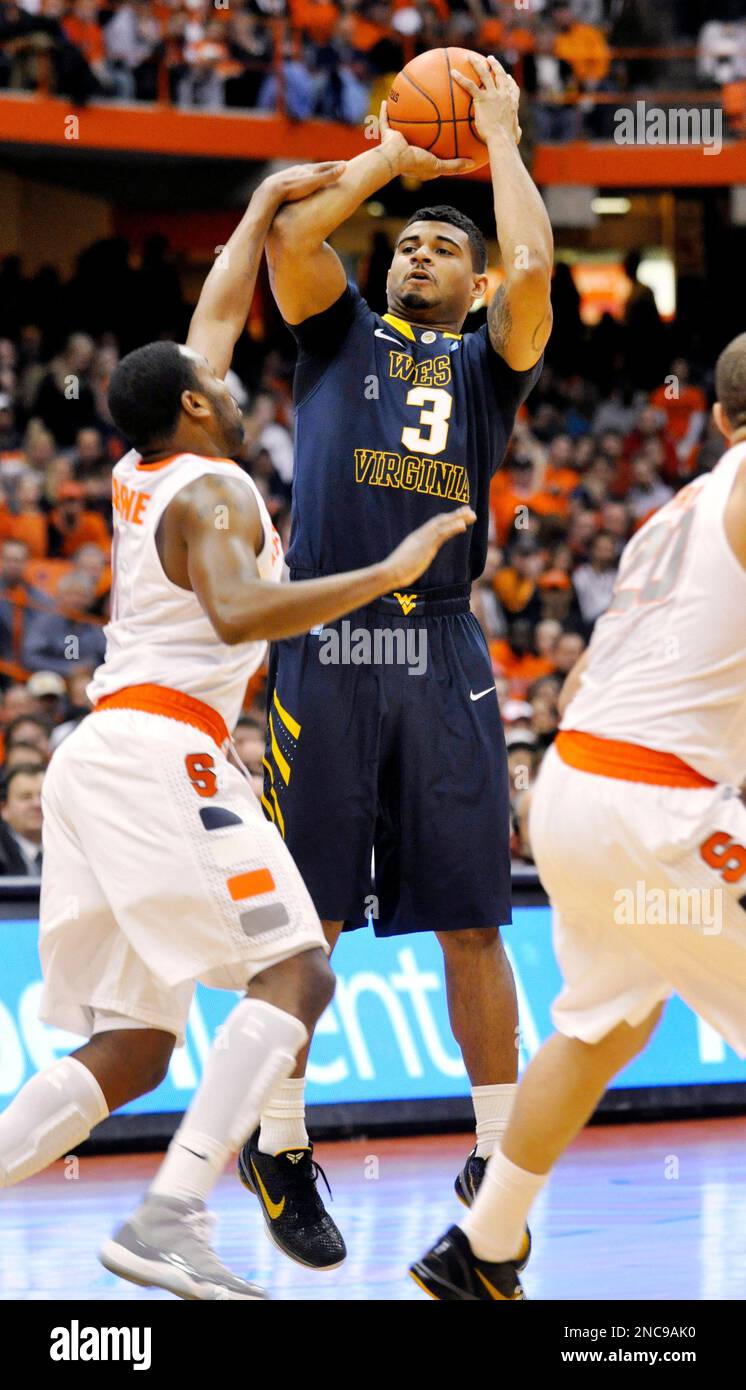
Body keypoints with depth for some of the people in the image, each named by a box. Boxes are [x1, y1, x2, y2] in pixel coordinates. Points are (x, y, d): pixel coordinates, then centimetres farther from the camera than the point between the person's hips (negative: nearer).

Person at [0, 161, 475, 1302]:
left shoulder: (145, 470, 20)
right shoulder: (213, 490, -5)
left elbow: (215, 320, 35)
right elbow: (240, 611, -25)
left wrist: (267, 204, 42)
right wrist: (387, 574, -23)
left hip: (101, 757, 9)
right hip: (158, 748, -9)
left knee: (131, 1049, 7)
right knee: (293, 973, -14)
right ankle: (169, 1222, -28)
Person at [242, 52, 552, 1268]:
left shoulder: (487, 363, 16)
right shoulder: (340, 335, 16)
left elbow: (532, 270, -3)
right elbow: (289, 233, -2)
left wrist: (501, 142, 8)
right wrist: (394, 155, 10)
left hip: (442, 655, 1)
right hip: (324, 648, -1)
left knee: (470, 924, 1)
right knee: (304, 918, 0)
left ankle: (497, 1167, 6)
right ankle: (280, 1148, 10)